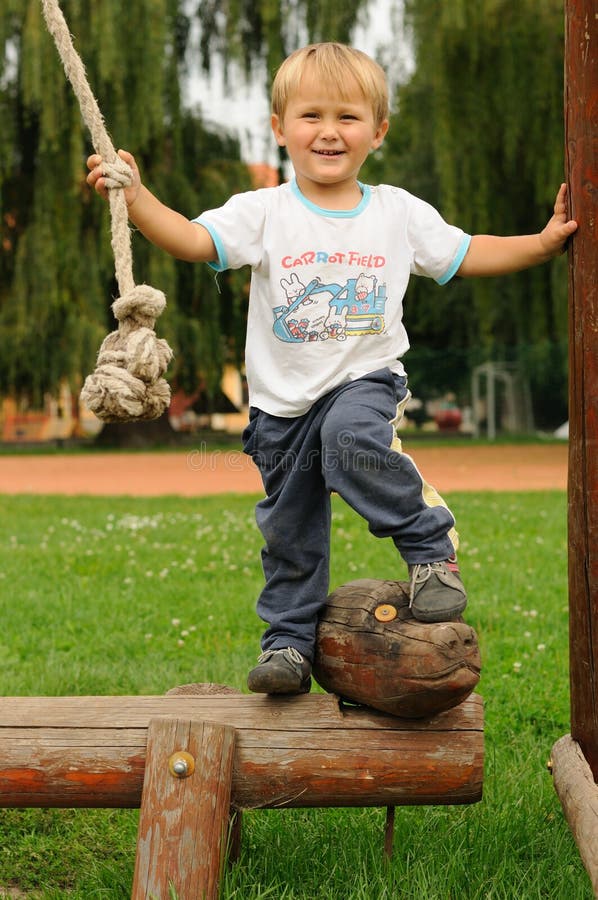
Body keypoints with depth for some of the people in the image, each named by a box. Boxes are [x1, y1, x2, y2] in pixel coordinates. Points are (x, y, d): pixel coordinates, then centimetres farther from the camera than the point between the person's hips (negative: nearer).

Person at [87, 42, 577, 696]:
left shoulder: (399, 212, 1)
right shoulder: (264, 212, -5)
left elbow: (466, 256, 12)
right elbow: (194, 240, -18)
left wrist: (543, 243, 4)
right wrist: (134, 197, -32)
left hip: (366, 378, -1)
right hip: (282, 400, 1)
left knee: (353, 436, -35)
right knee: (288, 528, 9)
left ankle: (431, 546, -14)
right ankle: (289, 641, 27)